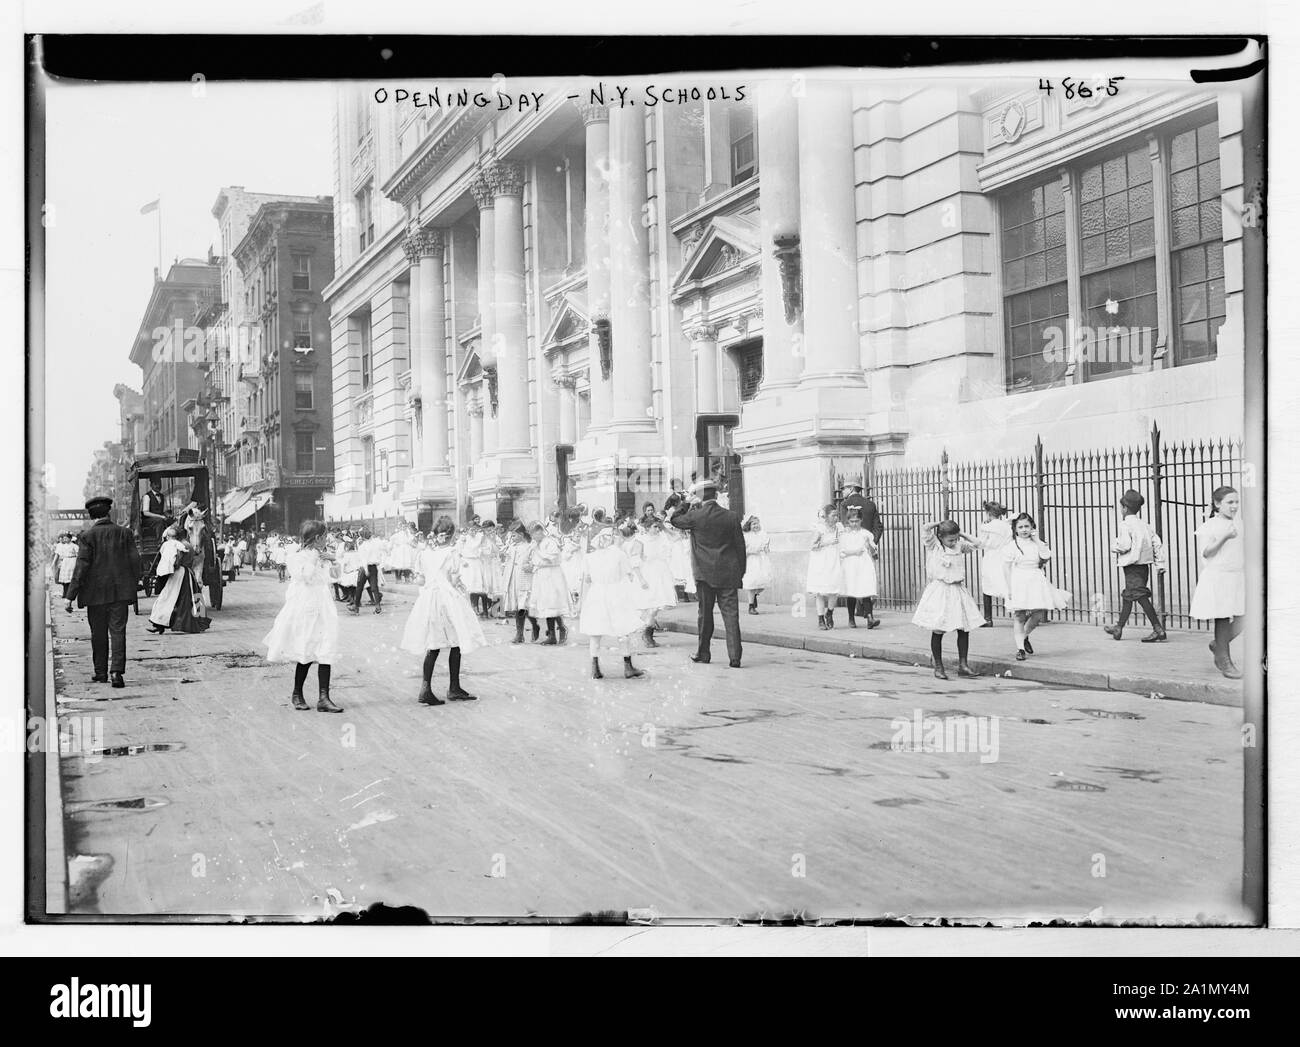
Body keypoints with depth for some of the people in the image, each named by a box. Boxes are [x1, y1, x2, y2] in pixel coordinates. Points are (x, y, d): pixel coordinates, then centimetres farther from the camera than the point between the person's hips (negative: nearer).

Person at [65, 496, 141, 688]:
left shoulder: (87, 536, -6)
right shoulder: (124, 533, 2)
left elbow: (81, 566, -10)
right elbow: (135, 561, 2)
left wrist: (71, 596, -8)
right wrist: (134, 584, 13)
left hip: (96, 593, -1)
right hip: (120, 592, 1)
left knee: (98, 634, 12)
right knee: (117, 631, 0)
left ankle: (101, 672, 20)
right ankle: (117, 671, -14)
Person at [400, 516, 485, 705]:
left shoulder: (425, 553, 6)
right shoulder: (452, 553, -9)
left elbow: (420, 579, 7)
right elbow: (454, 581, -9)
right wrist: (466, 593, 7)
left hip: (428, 597, 5)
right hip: (448, 598, -5)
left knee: (433, 646, 8)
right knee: (455, 643, 7)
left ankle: (426, 689, -1)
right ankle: (454, 688, 12)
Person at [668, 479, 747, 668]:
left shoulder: (695, 516, -9)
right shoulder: (731, 517, -1)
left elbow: (674, 519, 10)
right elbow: (740, 546, 4)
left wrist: (686, 504, 15)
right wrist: (741, 572, 12)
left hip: (705, 573, -1)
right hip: (728, 574, 1)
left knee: (705, 614, 11)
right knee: (731, 614, 0)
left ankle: (703, 654, 19)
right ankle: (735, 657, -5)